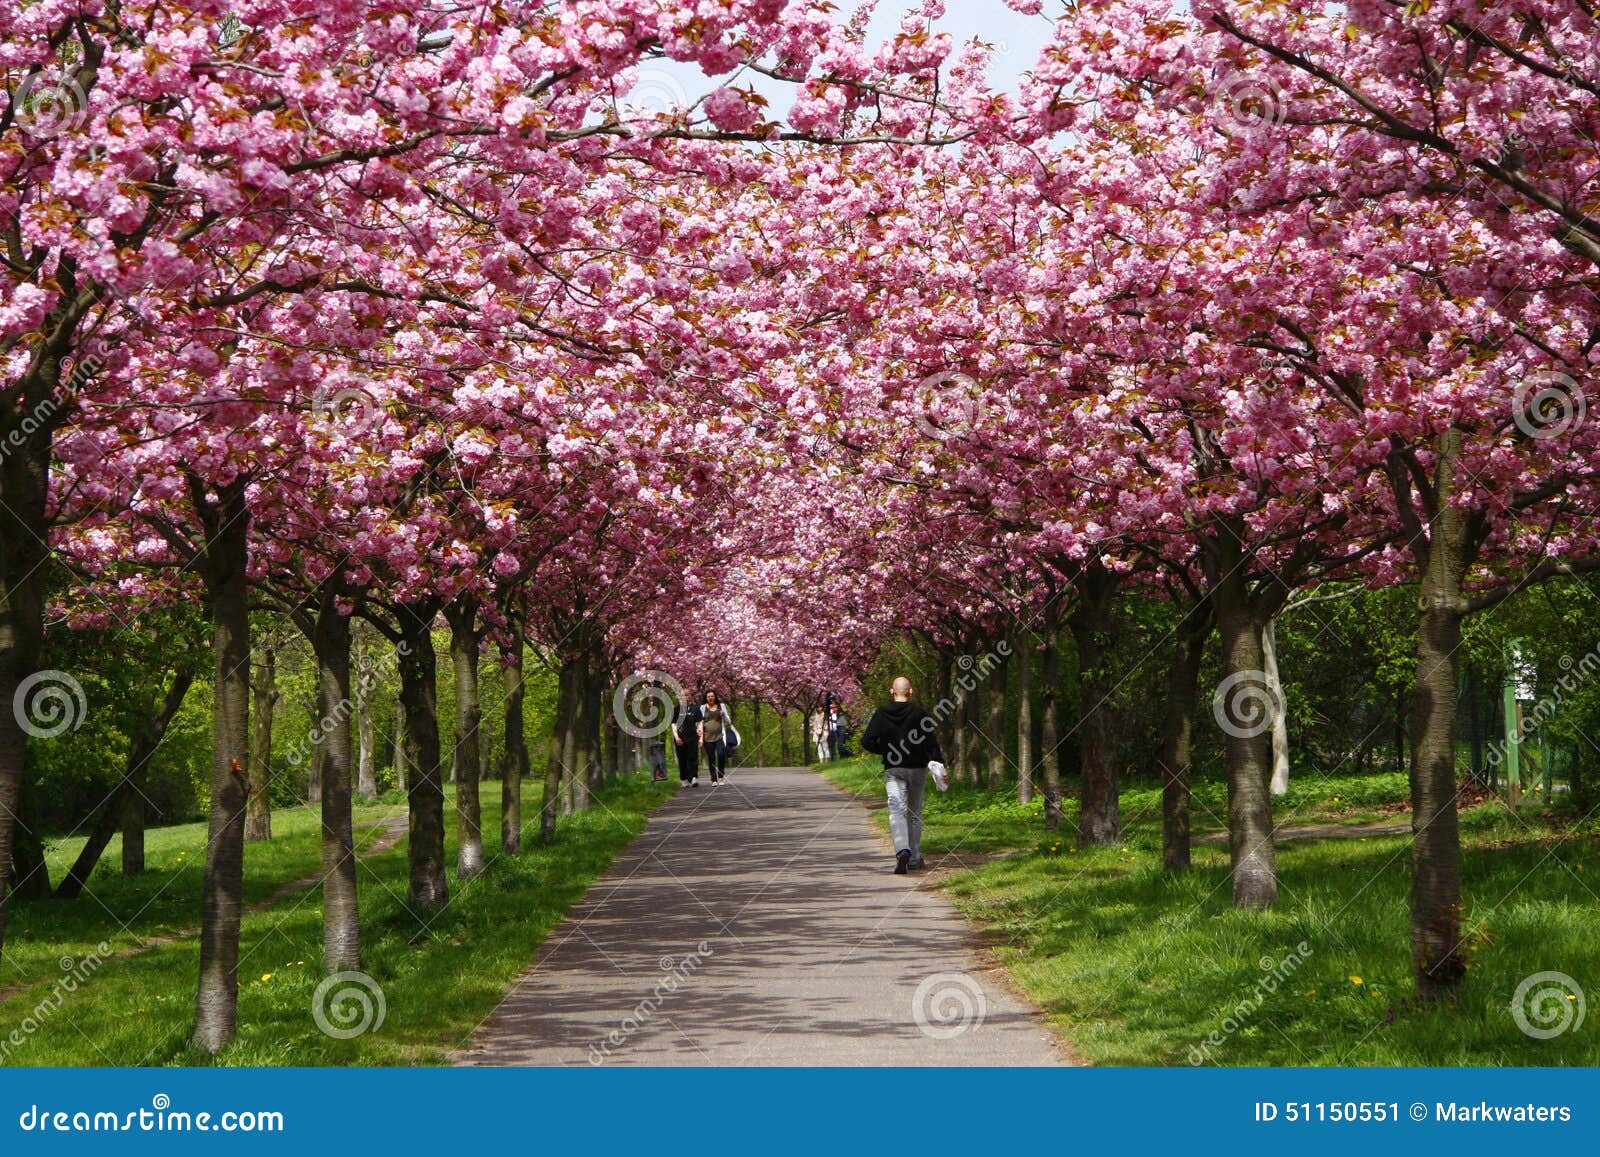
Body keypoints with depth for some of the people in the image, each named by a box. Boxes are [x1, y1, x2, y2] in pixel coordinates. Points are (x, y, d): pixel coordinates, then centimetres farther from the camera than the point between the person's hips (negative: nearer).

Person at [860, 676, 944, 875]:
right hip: (917, 768, 0)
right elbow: (930, 740, -12)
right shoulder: (919, 712, -5)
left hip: (893, 770, 0)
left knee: (897, 812, -8)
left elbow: (867, 741, -3)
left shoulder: (881, 714, 0)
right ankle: (915, 858, 18)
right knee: (915, 814, 14)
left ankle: (902, 851, -31)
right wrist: (939, 762, -11)